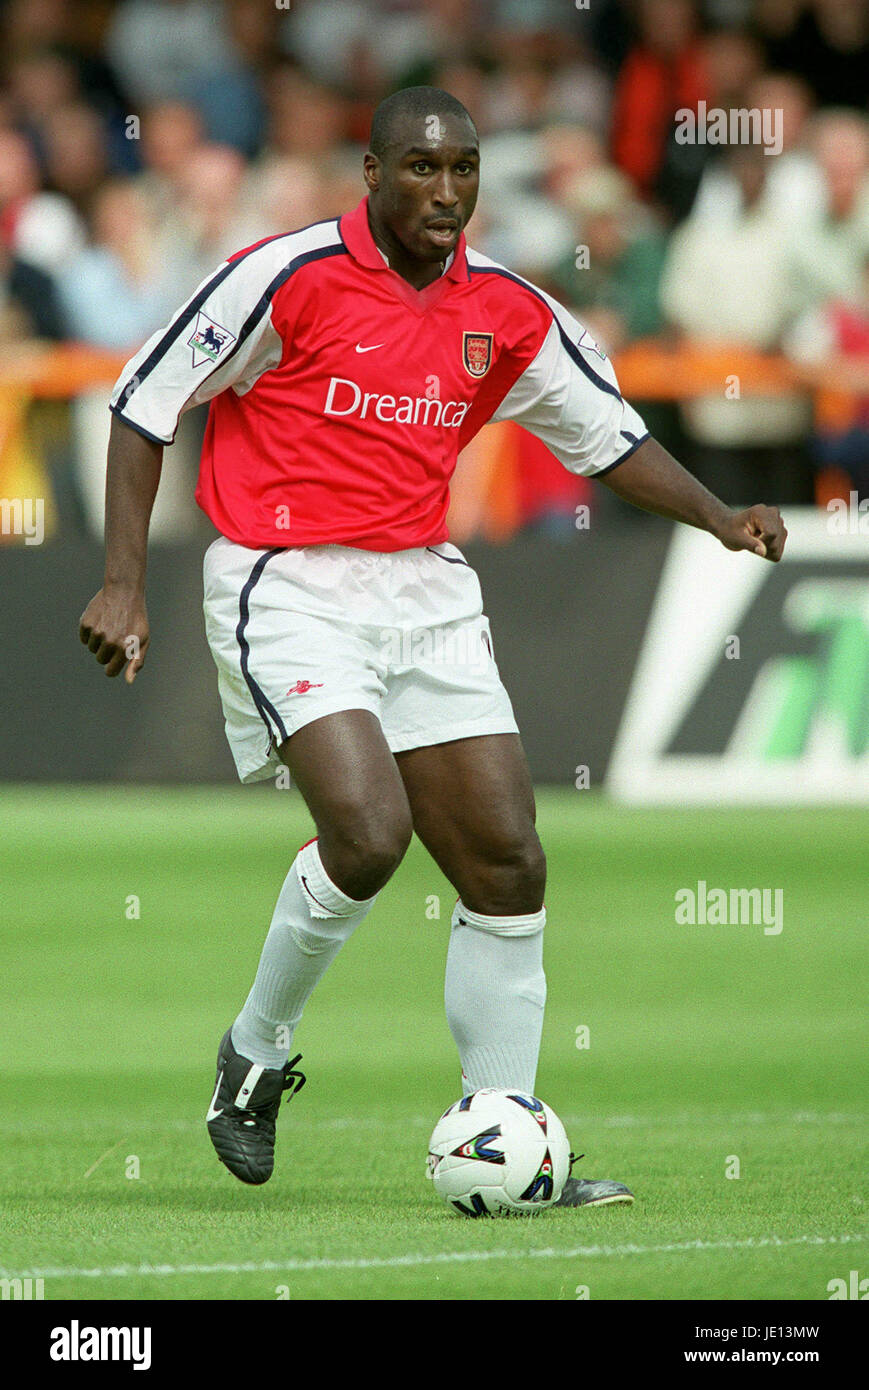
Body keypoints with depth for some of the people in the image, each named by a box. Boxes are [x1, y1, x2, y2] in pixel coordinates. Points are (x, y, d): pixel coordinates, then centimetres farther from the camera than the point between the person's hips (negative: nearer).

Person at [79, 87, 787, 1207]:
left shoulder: (506, 314, 5)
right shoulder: (287, 276, -10)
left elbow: (610, 436, 17)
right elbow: (144, 405, -3)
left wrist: (719, 518, 1)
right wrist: (124, 583, -9)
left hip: (427, 596, 6)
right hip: (287, 591, -6)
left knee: (508, 864, -1)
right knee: (368, 831, -24)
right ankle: (257, 1050, 2)